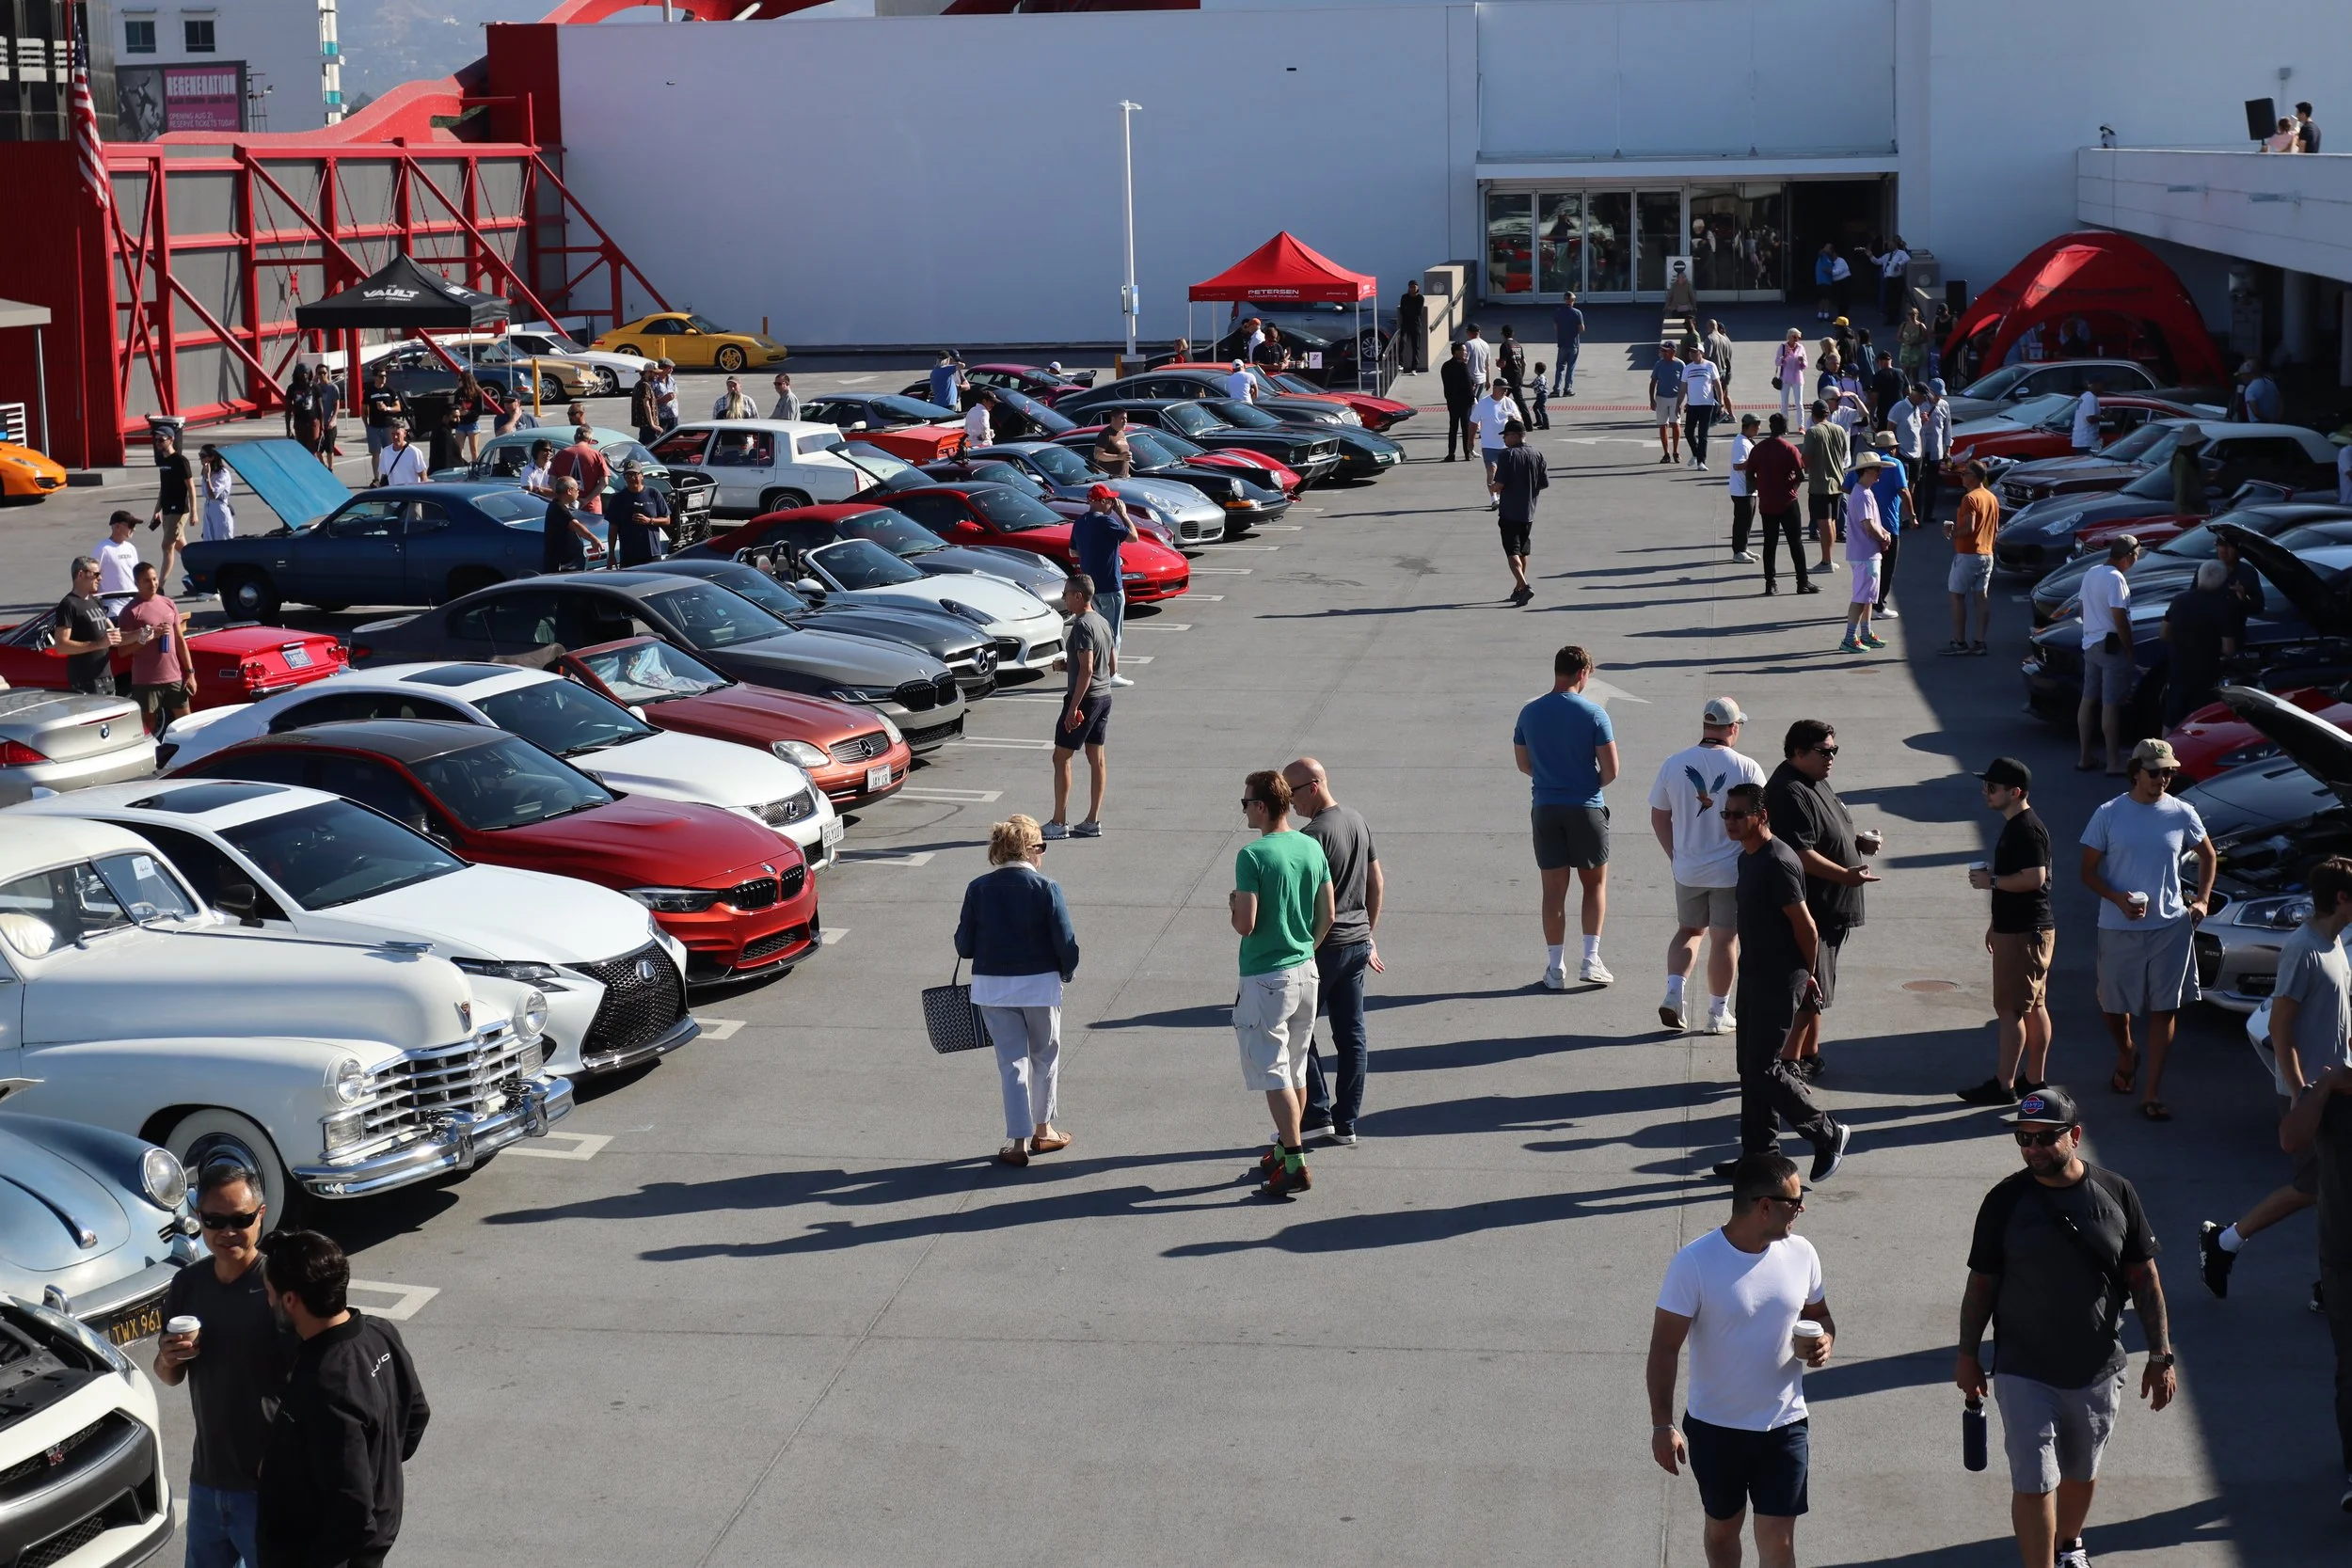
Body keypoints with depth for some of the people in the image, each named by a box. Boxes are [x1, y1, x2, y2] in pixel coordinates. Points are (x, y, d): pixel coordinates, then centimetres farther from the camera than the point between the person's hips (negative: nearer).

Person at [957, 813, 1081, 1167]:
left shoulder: (978, 888, -3)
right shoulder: (1046, 888, -11)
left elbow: (963, 945, -2)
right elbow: (1066, 943, -13)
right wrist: (1067, 972, 7)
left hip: (991, 988, 2)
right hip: (1039, 984, -2)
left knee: (1011, 1062, 9)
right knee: (1045, 1056, 19)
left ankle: (1017, 1141, 5)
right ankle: (1043, 1131, 29)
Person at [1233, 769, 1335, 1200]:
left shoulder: (1253, 856, -18)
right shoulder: (1312, 848, 3)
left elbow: (1245, 924, -20)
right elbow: (1328, 915, 8)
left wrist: (1233, 905, 1)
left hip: (1266, 978, -7)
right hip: (1307, 971, 7)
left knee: (1274, 1074, -3)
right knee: (1296, 1071, 17)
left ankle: (1294, 1165, -6)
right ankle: (1286, 1149, 29)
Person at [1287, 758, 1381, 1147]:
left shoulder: (1313, 834, -18)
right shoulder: (1358, 821, 8)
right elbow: (1377, 884, 16)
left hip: (1323, 947, -8)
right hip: (1358, 943, 8)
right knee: (1351, 1036, 10)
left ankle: (1317, 1114, 3)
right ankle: (1346, 1122, 14)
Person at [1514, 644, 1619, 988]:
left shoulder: (1530, 713, 0)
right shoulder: (1593, 713, -11)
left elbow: (1523, 763, 11)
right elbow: (1610, 770, -11)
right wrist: (1592, 784, 9)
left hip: (1544, 809, 3)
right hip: (1586, 809, -3)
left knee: (1554, 889, 7)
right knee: (1595, 882, 13)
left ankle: (1555, 968, 7)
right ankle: (1591, 960, 7)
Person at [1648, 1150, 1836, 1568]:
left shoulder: (1801, 1254, -6)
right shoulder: (1694, 1263, -19)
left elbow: (1819, 1315, 12)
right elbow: (1664, 1349, -15)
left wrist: (1824, 1341, -11)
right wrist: (1662, 1425, -19)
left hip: (1784, 1425, 2)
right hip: (1714, 1426, -2)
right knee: (1722, 1527, 18)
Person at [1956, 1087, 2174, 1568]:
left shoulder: (2116, 1195, -6)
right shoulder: (2005, 1201, -10)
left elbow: (2144, 1279, 1)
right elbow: (1981, 1283, -1)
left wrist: (2161, 1356, 1)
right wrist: (1968, 1355, 3)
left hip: (2098, 1371, 2)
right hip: (2024, 1373, -2)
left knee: (2081, 1473, 21)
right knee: (2033, 1483, -5)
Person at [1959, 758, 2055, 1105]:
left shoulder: (2027, 829, -19)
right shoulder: (2015, 825, 14)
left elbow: (2034, 878, -27)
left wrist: (1991, 881, -17)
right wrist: (1995, 924, 23)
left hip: (2024, 933, -10)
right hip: (2016, 928, 10)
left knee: (2011, 1009, -6)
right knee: (2033, 1007, 13)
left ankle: (2003, 1085, -3)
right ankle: (2035, 1080, 19)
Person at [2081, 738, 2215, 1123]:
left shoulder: (2182, 814, 0)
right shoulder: (2109, 815, -5)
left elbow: (2208, 855, 17)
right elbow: (2088, 872, -1)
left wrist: (2202, 900, 4)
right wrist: (2118, 899, -18)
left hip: (2170, 927, 1)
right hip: (2119, 929, -1)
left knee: (2164, 1010, 0)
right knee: (2114, 1006, 11)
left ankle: (2152, 1094, 6)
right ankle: (2126, 1056, 43)